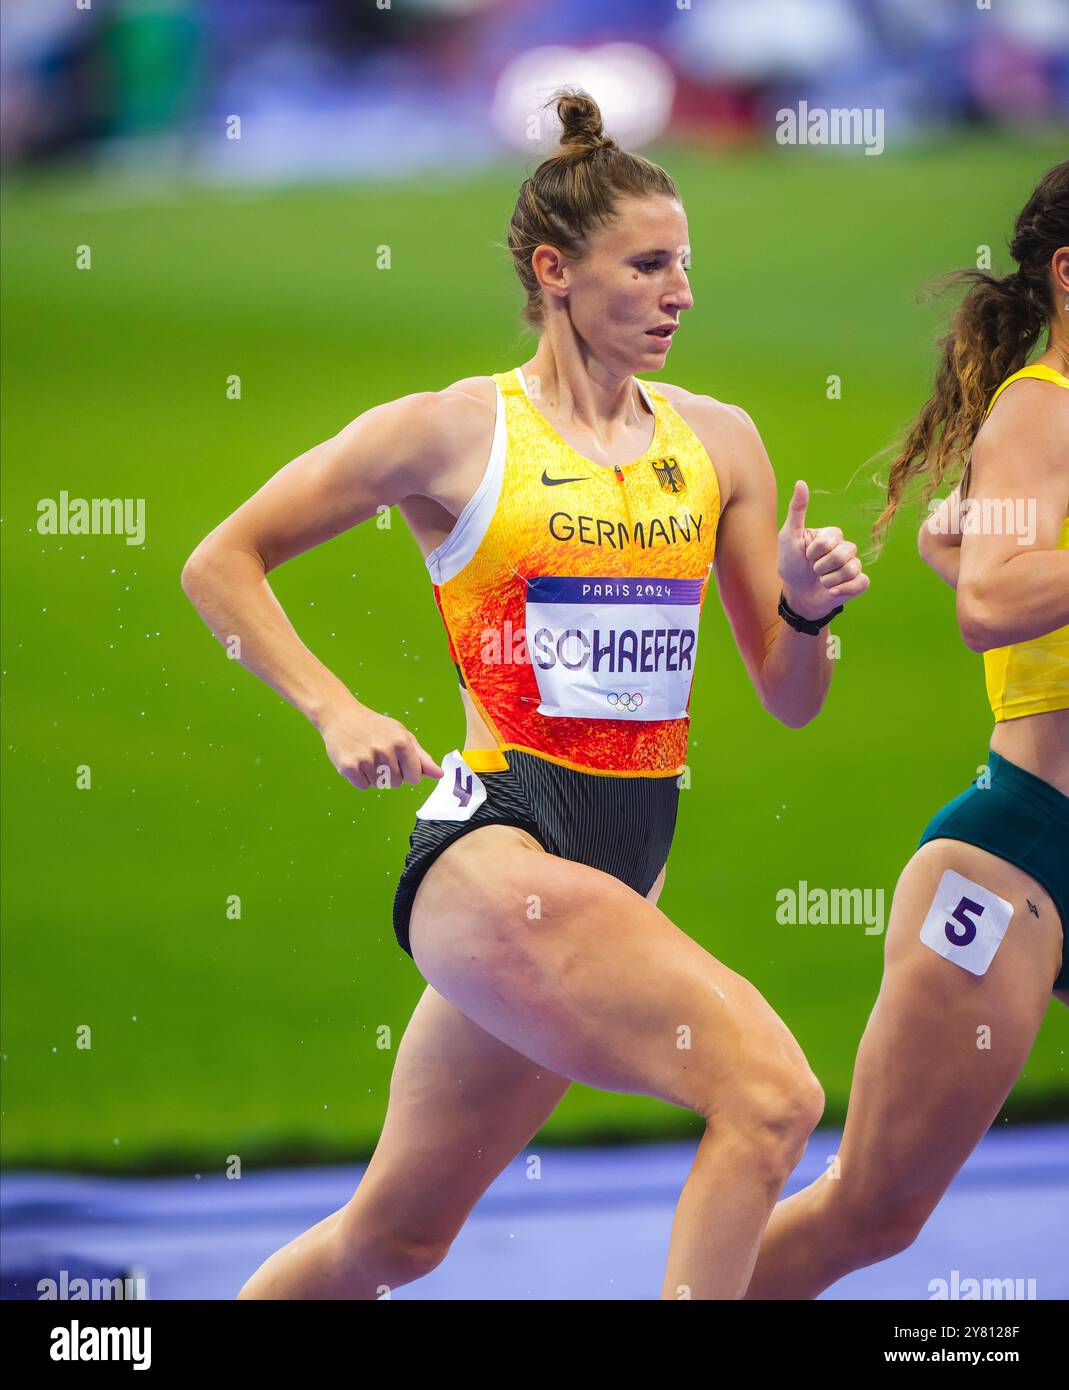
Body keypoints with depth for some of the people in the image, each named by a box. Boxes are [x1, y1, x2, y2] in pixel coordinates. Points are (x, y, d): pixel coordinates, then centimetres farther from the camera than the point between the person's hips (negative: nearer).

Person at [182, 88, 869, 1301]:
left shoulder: (717, 444, 11)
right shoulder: (454, 432, -3)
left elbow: (789, 697, 15)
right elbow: (221, 564, 4)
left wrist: (806, 607, -6)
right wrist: (336, 714, -8)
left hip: (619, 869, 6)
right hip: (493, 848, -6)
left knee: (396, 1236, 14)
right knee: (768, 1094, -25)